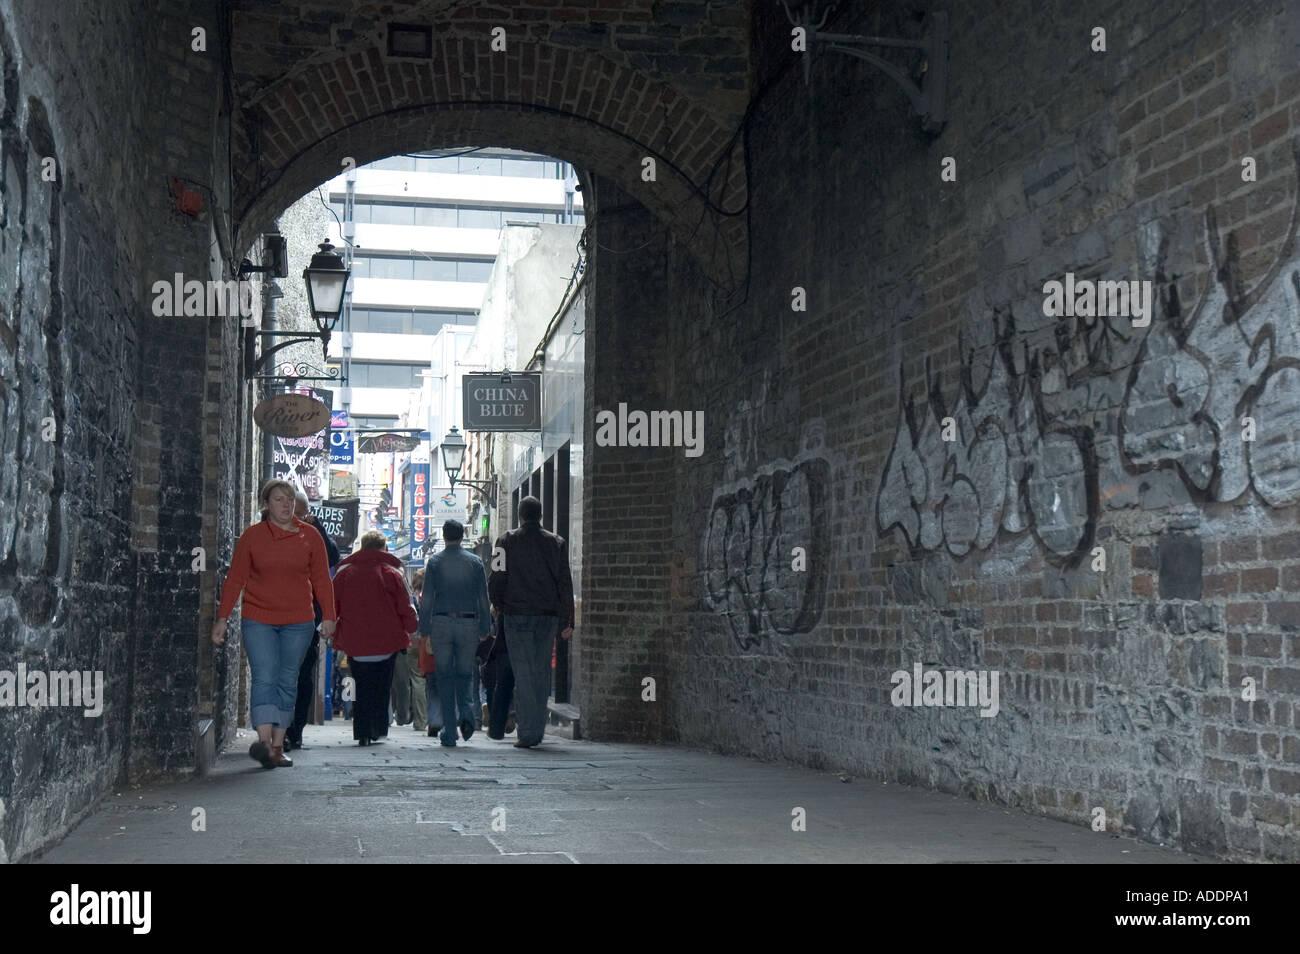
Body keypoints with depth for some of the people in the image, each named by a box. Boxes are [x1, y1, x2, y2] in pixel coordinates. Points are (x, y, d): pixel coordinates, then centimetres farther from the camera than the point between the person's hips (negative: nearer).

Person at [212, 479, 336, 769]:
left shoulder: (309, 536, 6)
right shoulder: (252, 536, 2)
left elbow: (321, 578, 8)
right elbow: (235, 578, 3)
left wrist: (328, 616, 1)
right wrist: (222, 618, -1)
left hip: (298, 622, 2)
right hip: (258, 619, -2)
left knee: (287, 682, 5)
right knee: (264, 677, -14)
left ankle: (278, 747, 11)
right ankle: (264, 741, -25)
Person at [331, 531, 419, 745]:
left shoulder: (344, 572, 4)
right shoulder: (392, 573, -2)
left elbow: (332, 606, 7)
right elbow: (405, 607, -3)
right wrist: (410, 629, 10)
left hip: (354, 642, 1)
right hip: (387, 642, -1)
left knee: (362, 688, 8)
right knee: (382, 688, 12)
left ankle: (362, 733, -1)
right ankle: (378, 731, 11)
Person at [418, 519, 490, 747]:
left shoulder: (434, 561, 2)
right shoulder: (475, 562, 5)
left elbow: (427, 598, -1)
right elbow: (483, 599, 4)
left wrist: (425, 632, 1)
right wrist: (483, 630, 8)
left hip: (441, 624, -1)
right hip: (468, 624, 1)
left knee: (445, 678, 4)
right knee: (464, 674, 12)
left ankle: (449, 733, 0)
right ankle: (466, 713, -14)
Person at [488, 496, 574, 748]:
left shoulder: (507, 541, -1)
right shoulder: (557, 543, 5)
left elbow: (496, 580, -3)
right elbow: (565, 584, 5)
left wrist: (499, 606, 14)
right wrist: (567, 621, 7)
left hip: (517, 614, -2)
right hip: (548, 615, 2)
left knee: (523, 675, -1)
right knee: (541, 673, 11)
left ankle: (527, 733, -7)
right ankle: (537, 731, 13)